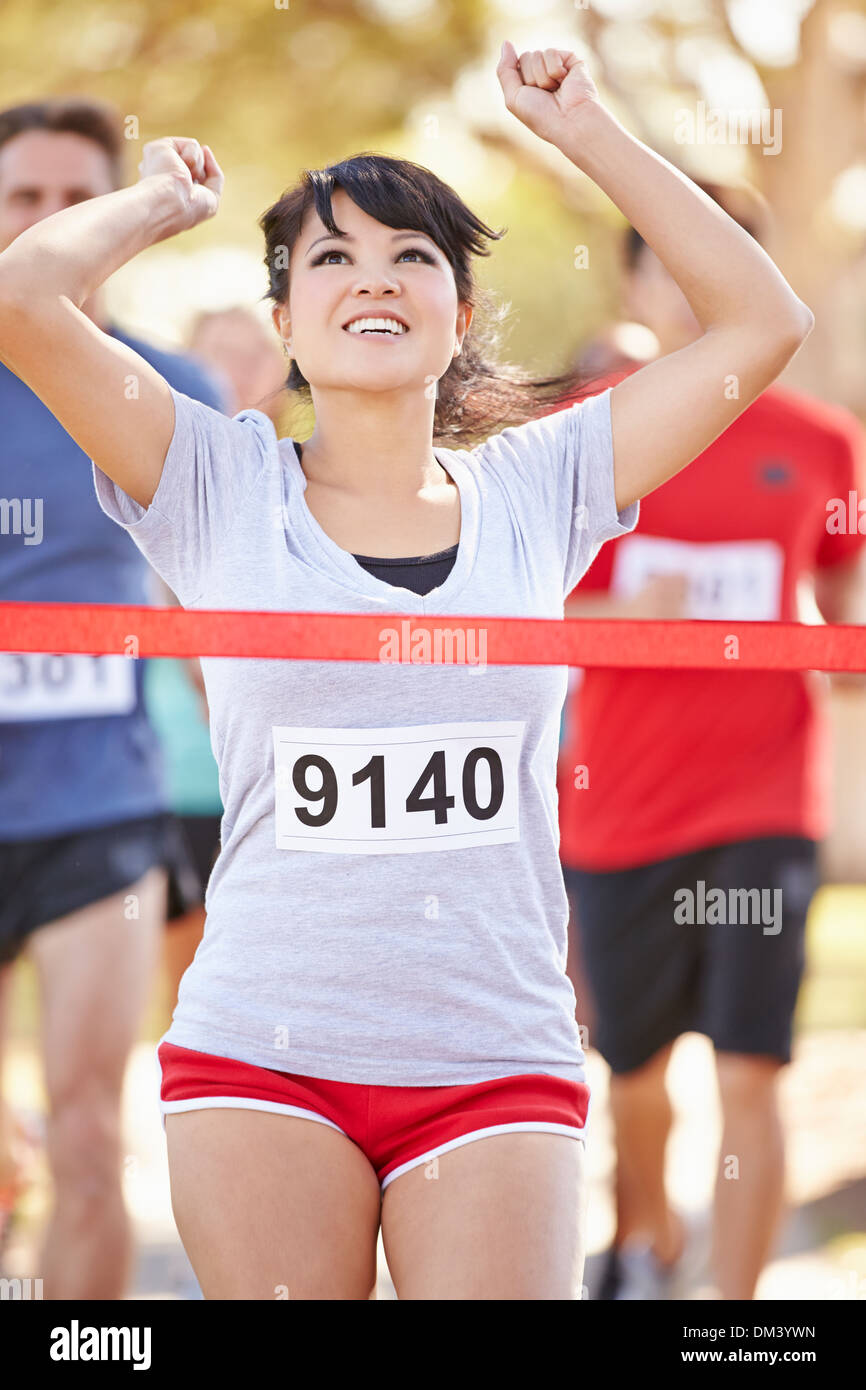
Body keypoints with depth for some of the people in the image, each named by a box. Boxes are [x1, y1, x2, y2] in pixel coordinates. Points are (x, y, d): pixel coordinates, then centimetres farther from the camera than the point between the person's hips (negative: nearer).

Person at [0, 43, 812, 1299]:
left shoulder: (532, 495, 8)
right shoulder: (222, 489, 3)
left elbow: (762, 323, 6)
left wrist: (583, 130, 10)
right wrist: (166, 200, 9)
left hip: (497, 1060, 1)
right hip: (259, 1054, -1)